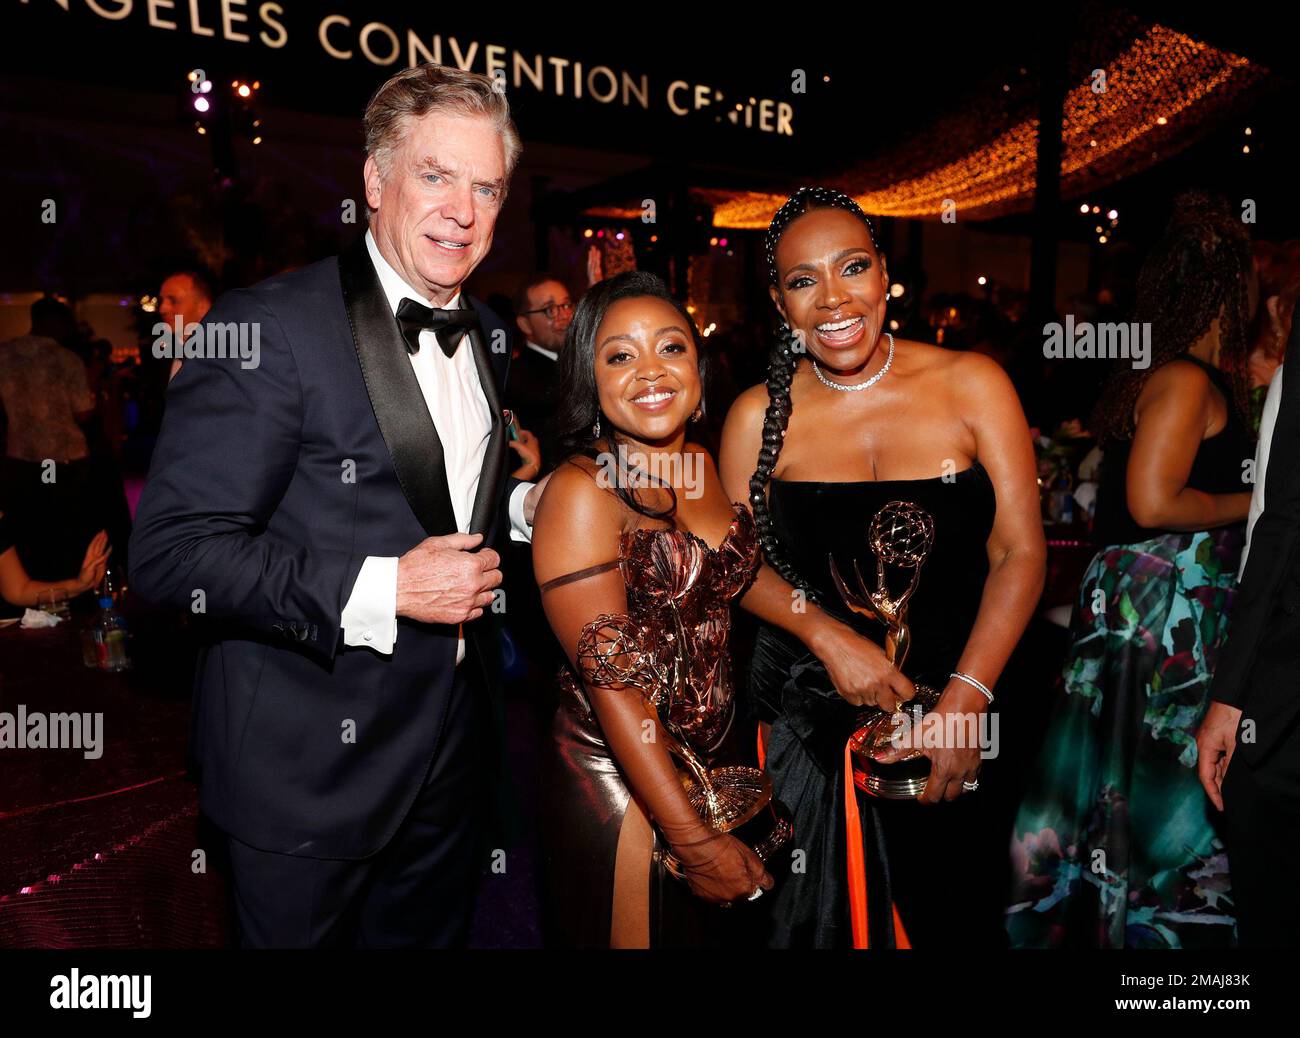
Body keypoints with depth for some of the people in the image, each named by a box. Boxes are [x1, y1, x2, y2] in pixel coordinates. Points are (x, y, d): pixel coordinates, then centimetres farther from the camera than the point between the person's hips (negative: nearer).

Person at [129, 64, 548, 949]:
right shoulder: (271, 326, -18)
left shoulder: (486, 335, 6)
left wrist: (522, 506, -1)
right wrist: (378, 590, -27)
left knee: (429, 935, 25)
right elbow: (170, 551, -21)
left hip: (454, 756, 7)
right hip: (310, 768, -6)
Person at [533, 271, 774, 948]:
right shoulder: (582, 490, -21)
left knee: (717, 928, 25)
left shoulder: (699, 465, 0)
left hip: (718, 753, 7)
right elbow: (612, 683, -22)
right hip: (617, 776, -7)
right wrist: (695, 842, -20)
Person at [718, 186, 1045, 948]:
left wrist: (966, 698, -16)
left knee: (950, 909, 16)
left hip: (950, 703, 0)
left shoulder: (972, 385, -7)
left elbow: (1020, 551, -8)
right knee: (820, 909, 16)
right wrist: (827, 634, -17)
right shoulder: (760, 417, -6)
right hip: (808, 719, 0)